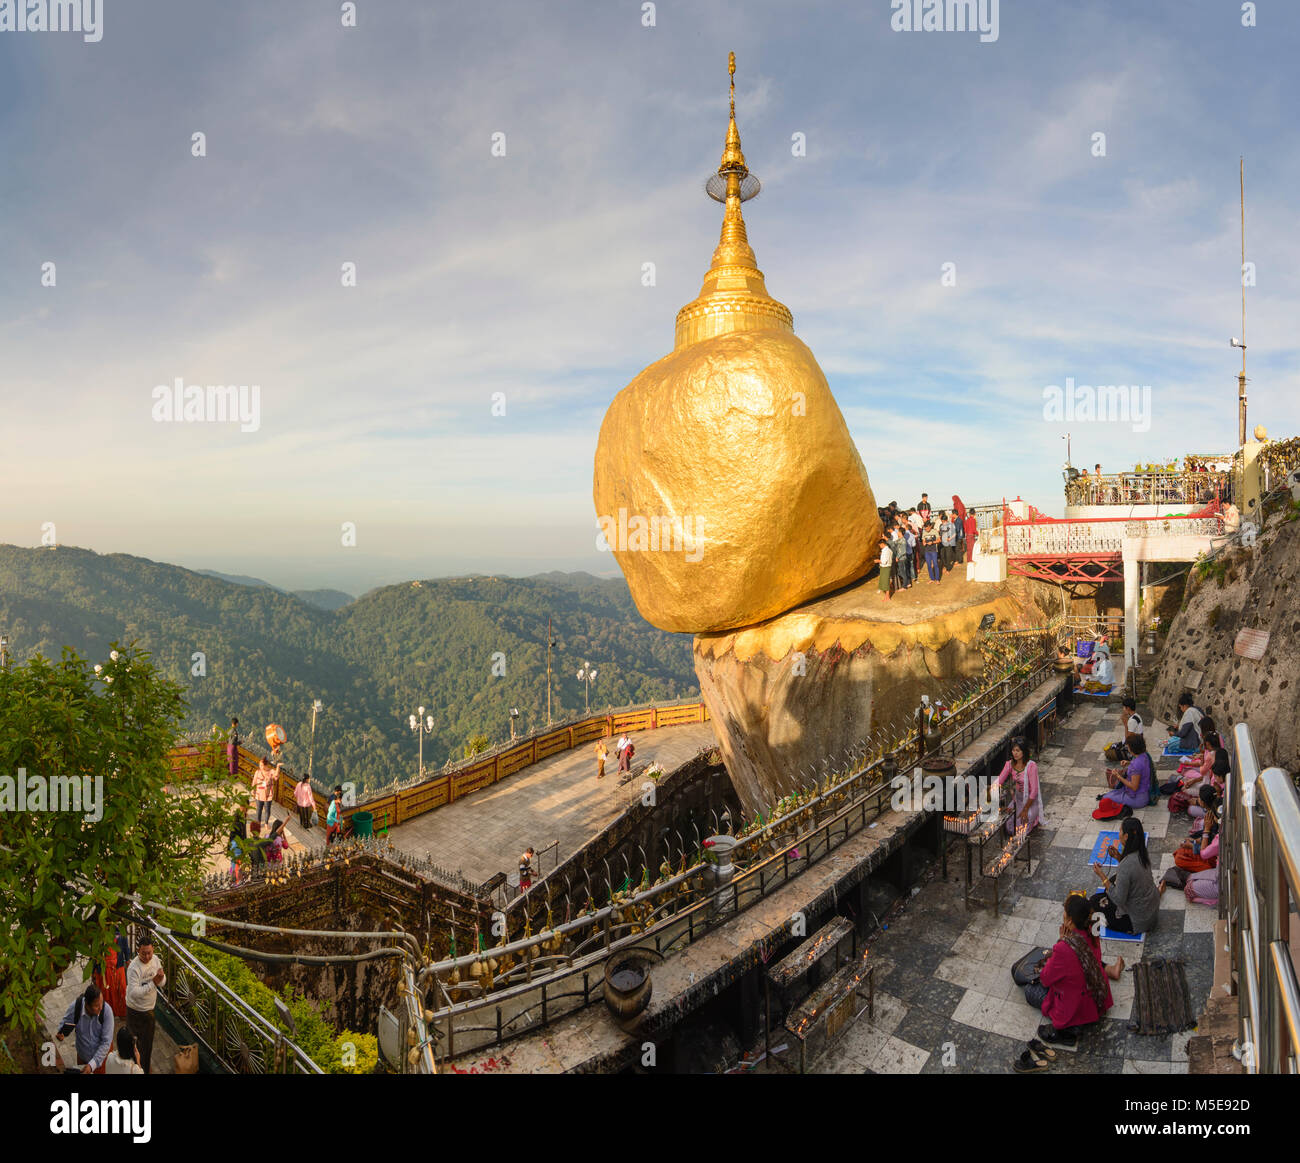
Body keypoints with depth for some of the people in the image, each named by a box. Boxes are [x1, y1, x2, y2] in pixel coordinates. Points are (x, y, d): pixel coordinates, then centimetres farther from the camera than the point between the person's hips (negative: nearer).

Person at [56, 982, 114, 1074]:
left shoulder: (107, 1010, -29)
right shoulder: (75, 1007, -26)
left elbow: (106, 1042, -25)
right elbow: (64, 1024, -4)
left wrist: (92, 1065, -31)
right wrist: (60, 1034, -25)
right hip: (83, 1055, 1)